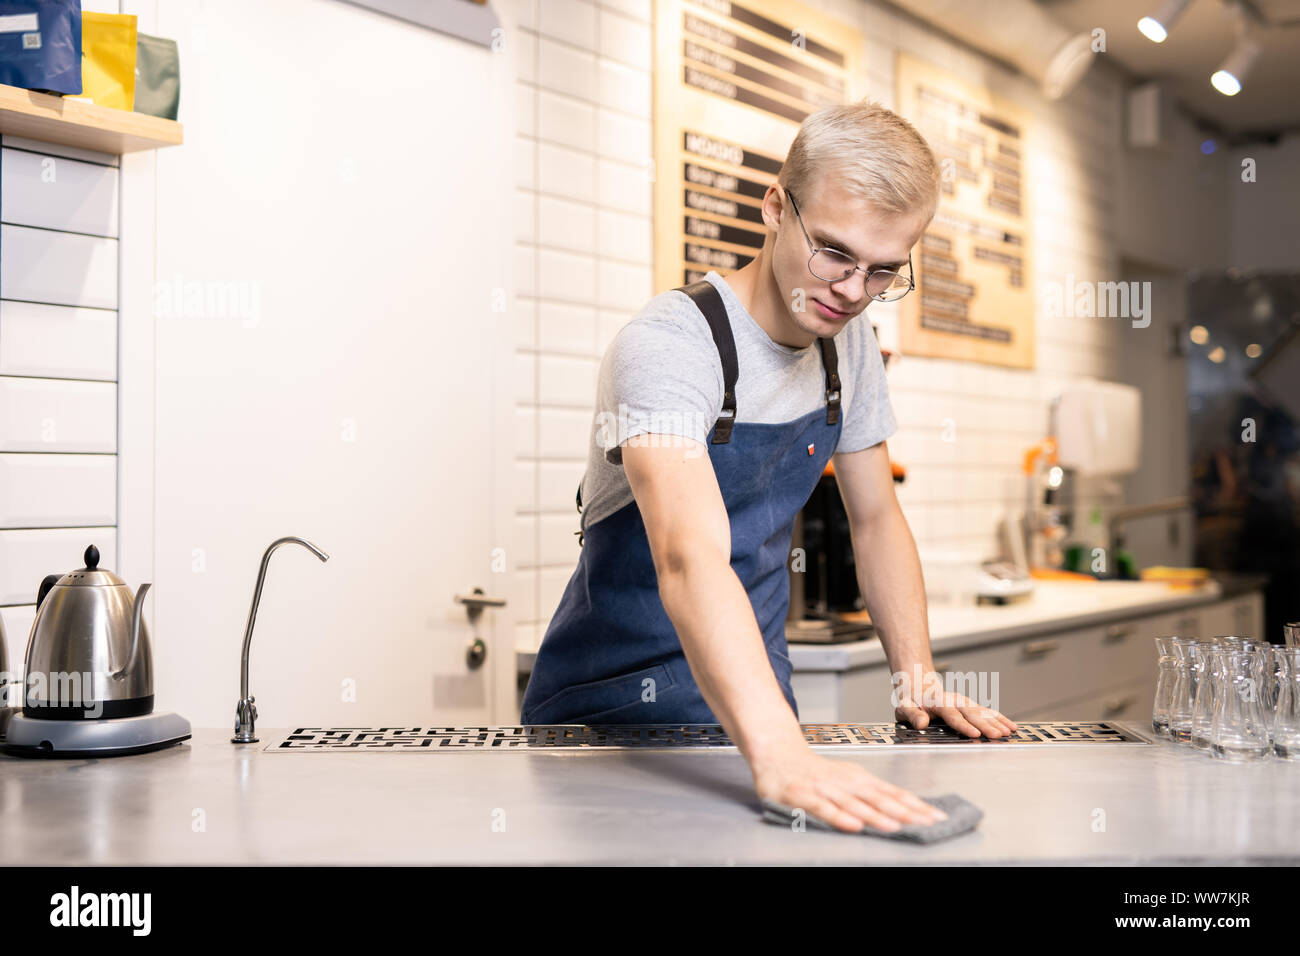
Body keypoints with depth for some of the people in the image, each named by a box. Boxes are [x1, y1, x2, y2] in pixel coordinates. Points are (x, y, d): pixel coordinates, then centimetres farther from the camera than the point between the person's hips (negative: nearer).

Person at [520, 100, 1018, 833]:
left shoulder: (850, 343, 1)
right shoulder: (668, 347, -22)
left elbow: (877, 520, 11)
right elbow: (692, 560, -36)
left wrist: (917, 675, -1)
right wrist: (779, 754, -47)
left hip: (754, 706, 5)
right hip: (614, 710, -4)